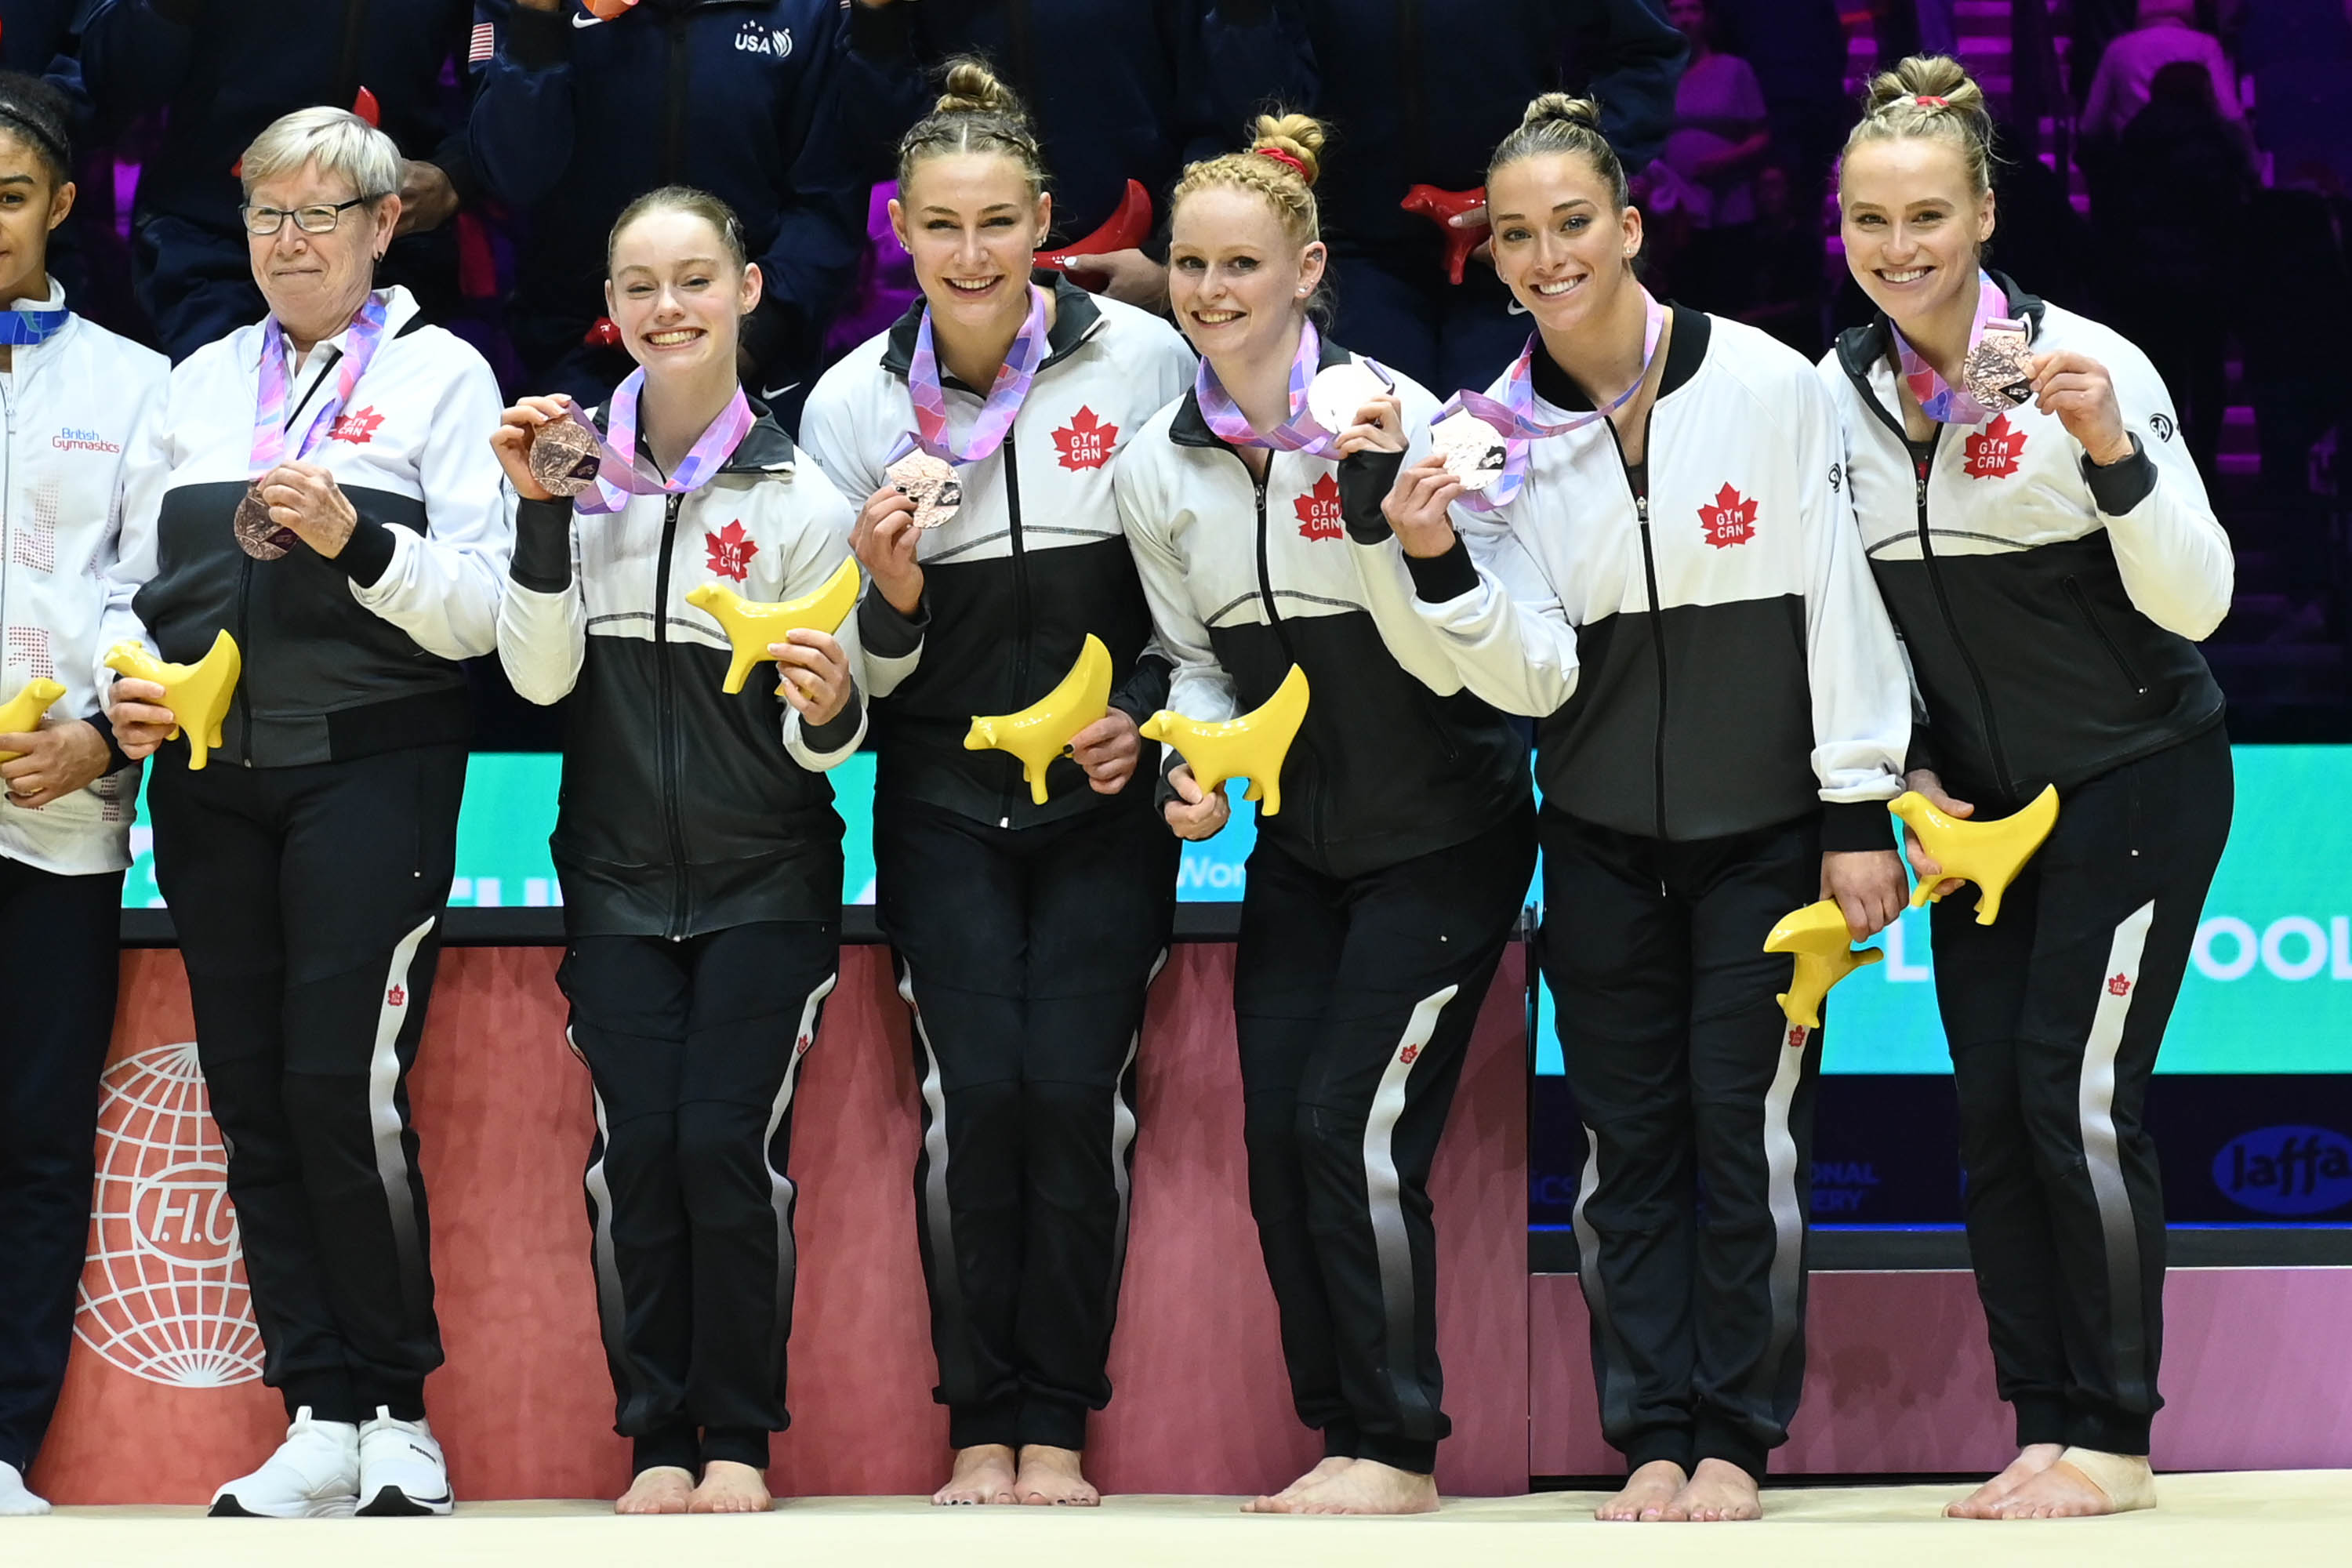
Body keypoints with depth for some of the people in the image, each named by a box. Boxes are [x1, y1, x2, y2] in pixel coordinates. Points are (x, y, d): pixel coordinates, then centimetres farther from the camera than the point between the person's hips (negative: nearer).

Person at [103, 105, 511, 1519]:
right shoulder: (203, 382, 17)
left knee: (344, 1091, -12)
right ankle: (322, 1417, 8)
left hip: (371, 771, -5)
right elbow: (135, 583, 18)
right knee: (252, 1098, 3)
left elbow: (483, 606, -5)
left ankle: (396, 1414, -1)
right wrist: (126, 684, -1)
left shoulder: (442, 375, 3)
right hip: (210, 780, 5)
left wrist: (356, 539, -20)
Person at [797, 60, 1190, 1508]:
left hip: (1106, 795, -1)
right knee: (976, 1092, -10)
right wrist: (889, 597, -19)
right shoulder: (854, 403, -3)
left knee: (1074, 1092, -9)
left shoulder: (1143, 358, -6)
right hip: (944, 800, 1)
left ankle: (1056, 1426, 4)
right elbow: (856, 675, 2)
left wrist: (1148, 714, -8)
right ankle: (982, 1425, 3)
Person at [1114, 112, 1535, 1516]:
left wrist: (1378, 496, -31)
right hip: (1301, 847, 6)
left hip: (1444, 835, -6)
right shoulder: (1158, 467, 0)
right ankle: (1345, 1439, 12)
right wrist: (1194, 765, -8)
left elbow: (1449, 659, -19)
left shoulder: (1390, 415, -16)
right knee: (1277, 1136, 1)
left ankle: (1399, 1447, -2)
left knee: (1356, 1127, -13)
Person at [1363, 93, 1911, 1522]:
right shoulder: (1496, 435, -1)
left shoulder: (1770, 386, -10)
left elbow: (1842, 603, -6)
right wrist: (1439, 565, -24)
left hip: (1766, 828, -3)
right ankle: (1654, 1441, 9)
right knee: (1628, 1142, 3)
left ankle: (1736, 1440, 4)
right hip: (1603, 841, 3)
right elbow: (1534, 677, -7)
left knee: (1745, 1124, -5)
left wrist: (1860, 818, -7)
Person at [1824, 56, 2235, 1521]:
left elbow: (2196, 604, -19)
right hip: (1982, 804, 6)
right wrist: (1907, 771, -2)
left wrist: (2114, 454, -33)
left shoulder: (2088, 365, -17)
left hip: (2137, 782, -6)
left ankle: (2115, 1440, -4)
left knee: (2079, 1096, -13)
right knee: (1991, 1112, 1)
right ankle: (2046, 1430, 8)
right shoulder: (1837, 396, 0)